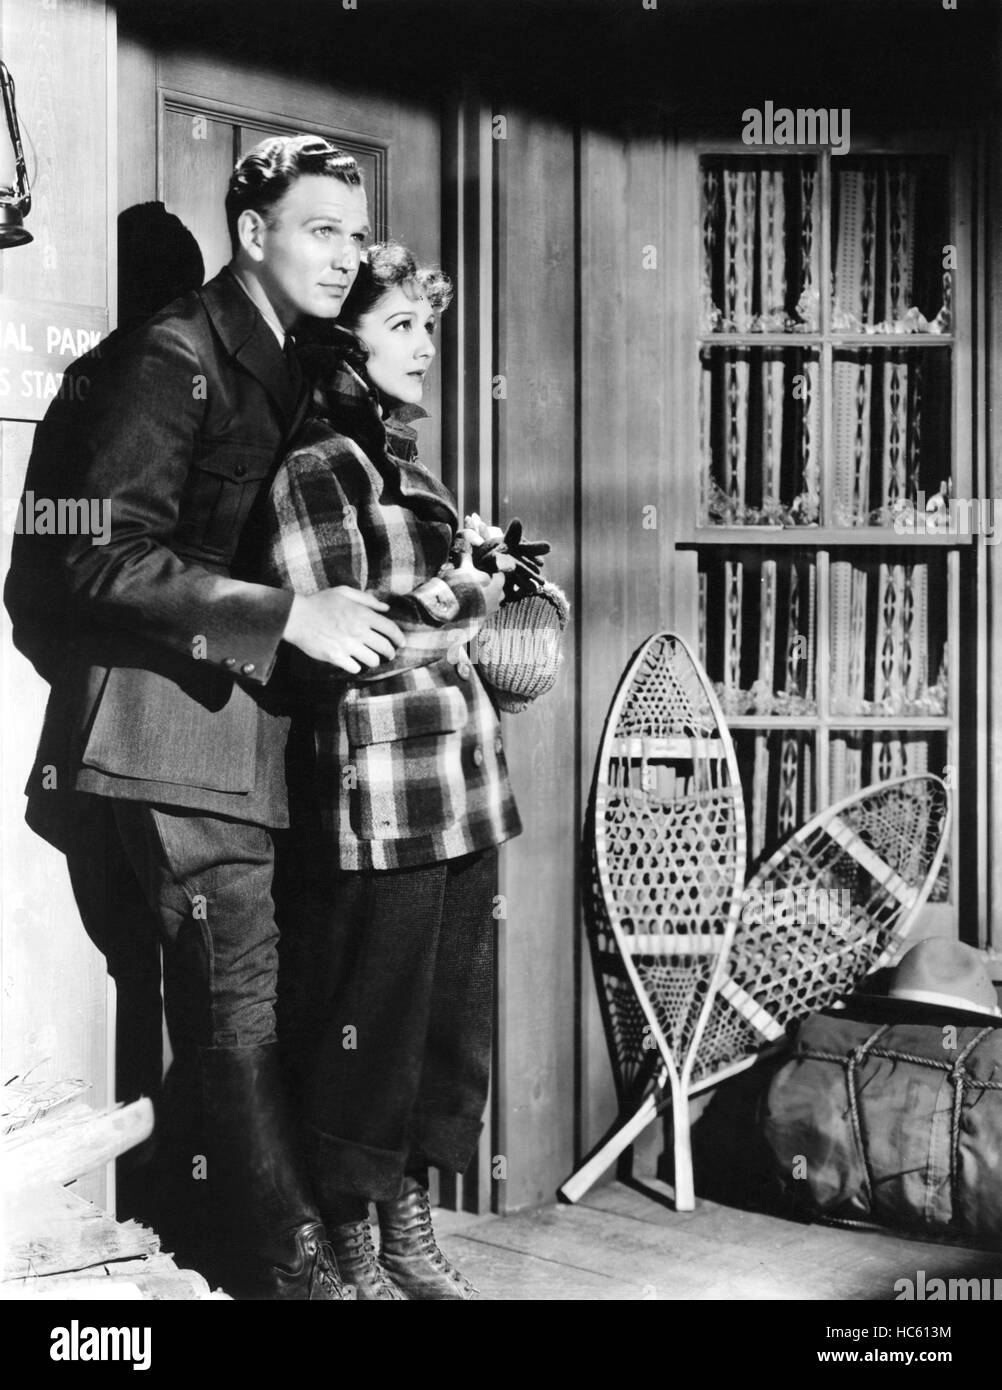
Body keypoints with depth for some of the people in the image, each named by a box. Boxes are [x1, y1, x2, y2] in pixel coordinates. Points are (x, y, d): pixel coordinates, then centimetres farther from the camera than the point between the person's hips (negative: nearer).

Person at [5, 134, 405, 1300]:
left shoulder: (281, 370, 18)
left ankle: (243, 1220, 20)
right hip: (177, 730, -8)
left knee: (234, 1005, 11)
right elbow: (105, 558, -15)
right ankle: (288, 1262, 5)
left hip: (249, 729, 8)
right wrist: (286, 616, -19)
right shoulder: (177, 355, -8)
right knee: (237, 1007, -4)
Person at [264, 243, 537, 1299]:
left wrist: (473, 587, 4)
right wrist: (458, 599, -9)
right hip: (376, 799, -8)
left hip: (461, 793, 8)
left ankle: (411, 1238, 27)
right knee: (367, 1040, 2)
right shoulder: (312, 472, -7)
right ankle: (352, 1259, 17)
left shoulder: (409, 470, 18)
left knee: (451, 1032, 14)